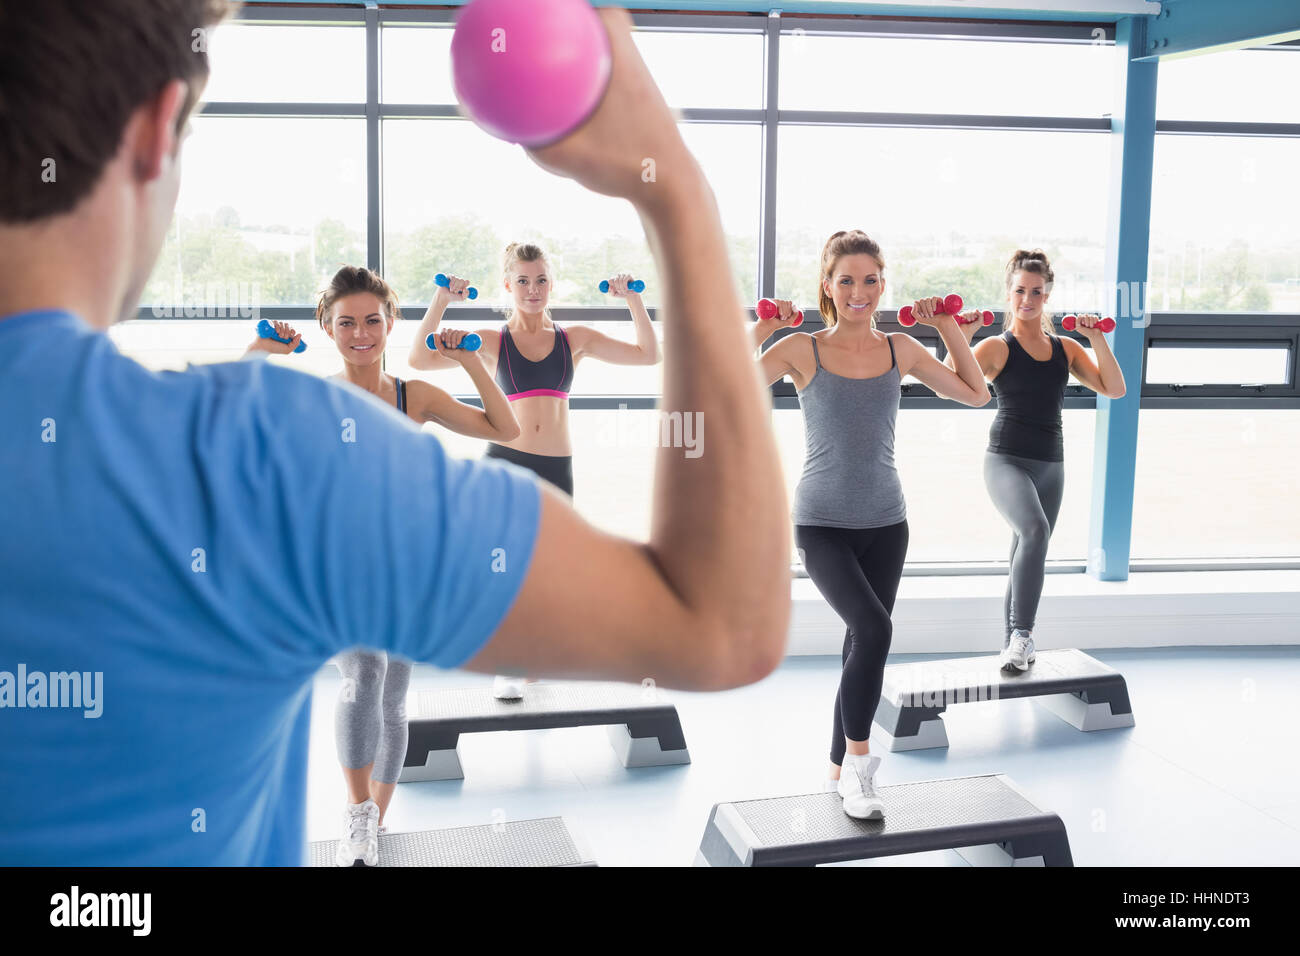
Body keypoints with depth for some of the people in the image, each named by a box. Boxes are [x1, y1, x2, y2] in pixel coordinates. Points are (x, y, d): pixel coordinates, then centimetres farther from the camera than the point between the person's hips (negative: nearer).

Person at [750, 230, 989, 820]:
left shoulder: (900, 349, 4)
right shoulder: (801, 351, -6)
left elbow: (976, 394, 15)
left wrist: (947, 328, 8)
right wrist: (760, 331, -15)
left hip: (884, 523, 4)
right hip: (823, 523, -4)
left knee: (863, 644, 10)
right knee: (874, 629, -25)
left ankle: (840, 771, 28)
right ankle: (858, 759, -6)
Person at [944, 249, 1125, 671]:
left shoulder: (1066, 348, 11)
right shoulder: (997, 348, -3)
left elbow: (1114, 389, 5)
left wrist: (1097, 339, -2)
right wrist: (959, 336, -22)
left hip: (1050, 466, 5)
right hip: (1006, 461, -5)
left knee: (1027, 561, 11)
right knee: (1034, 530, -32)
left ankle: (1012, 649, 23)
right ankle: (1021, 635, -29)